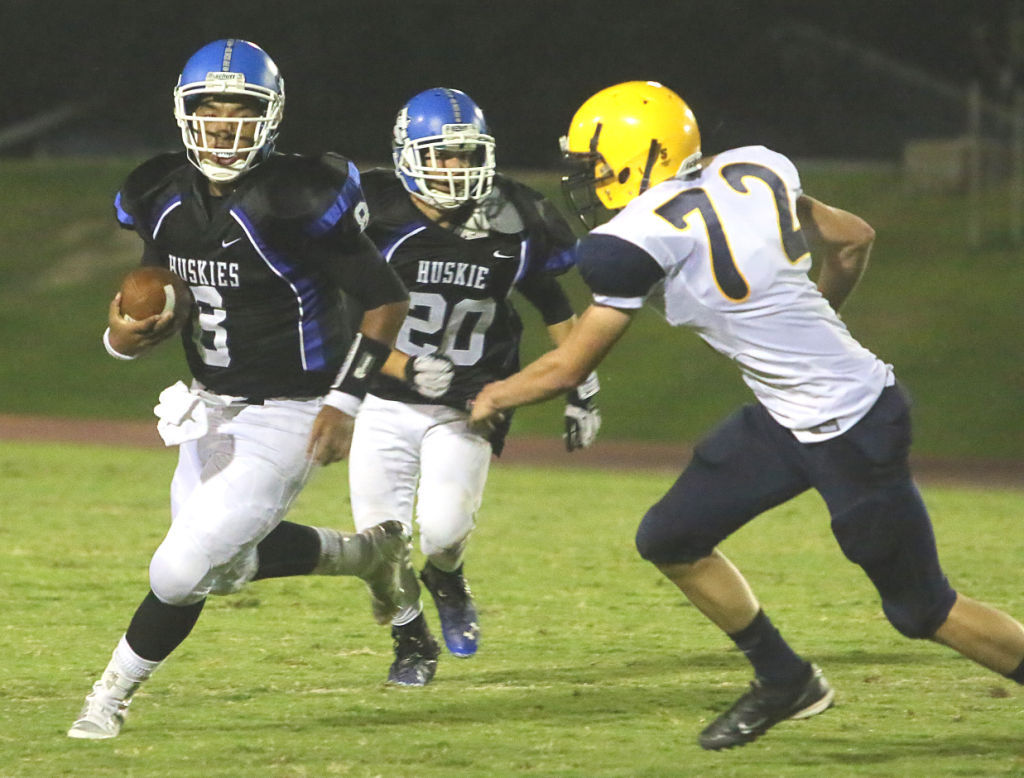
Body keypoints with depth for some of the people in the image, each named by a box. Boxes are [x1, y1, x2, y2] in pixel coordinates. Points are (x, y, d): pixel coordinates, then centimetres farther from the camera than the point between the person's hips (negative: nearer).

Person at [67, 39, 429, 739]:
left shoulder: (294, 202, -23)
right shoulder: (166, 200, -3)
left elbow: (388, 298, -17)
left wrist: (345, 399, -22)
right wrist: (125, 338, -10)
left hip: (285, 419, -8)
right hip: (211, 406, 8)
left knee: (184, 570, -10)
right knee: (225, 561, 23)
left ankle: (112, 695, 14)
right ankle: (366, 553, 43)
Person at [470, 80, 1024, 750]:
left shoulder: (647, 239, -19)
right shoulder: (747, 175, 1)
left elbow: (568, 368, -9)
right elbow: (854, 239, 14)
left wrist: (495, 397, 10)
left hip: (853, 431, -9)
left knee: (920, 608, 4)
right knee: (670, 539, 11)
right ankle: (784, 681, 25)